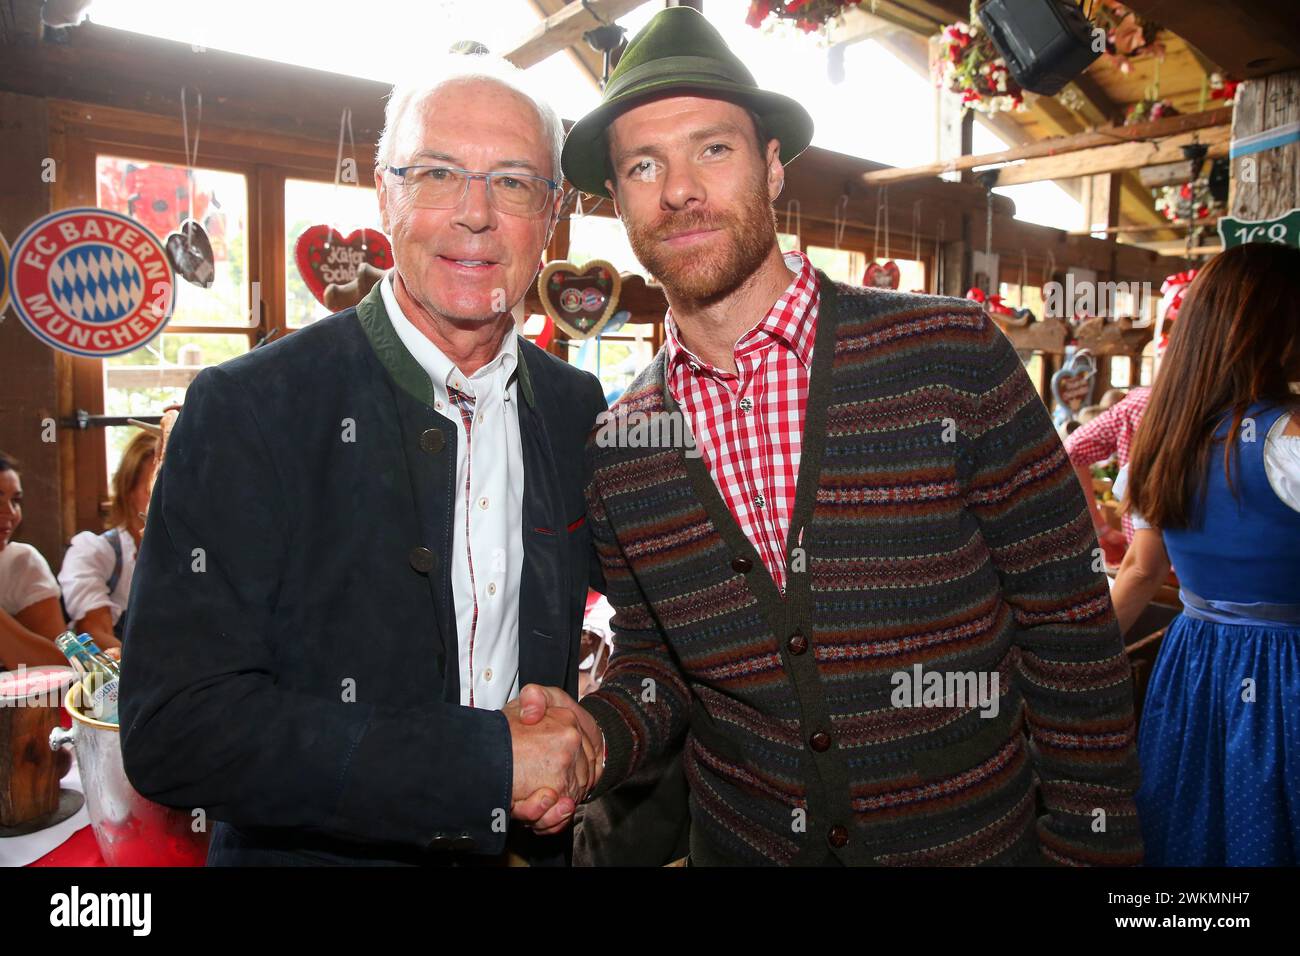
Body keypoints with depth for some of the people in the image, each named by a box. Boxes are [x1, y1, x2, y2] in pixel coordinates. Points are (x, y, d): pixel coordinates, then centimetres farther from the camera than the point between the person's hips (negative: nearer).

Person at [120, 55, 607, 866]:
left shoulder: (575, 408, -6)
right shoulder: (243, 409, -18)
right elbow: (172, 733, -23)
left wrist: (586, 736, -11)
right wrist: (490, 757, -26)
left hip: (530, 849, 4)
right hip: (313, 851, -3)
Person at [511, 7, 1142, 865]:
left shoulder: (954, 354, -16)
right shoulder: (615, 450, -6)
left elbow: (1069, 626, -10)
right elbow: (656, 664, 3)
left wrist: (1093, 846, -9)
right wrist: (595, 733, -17)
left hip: (977, 840, -2)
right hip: (740, 843, 3)